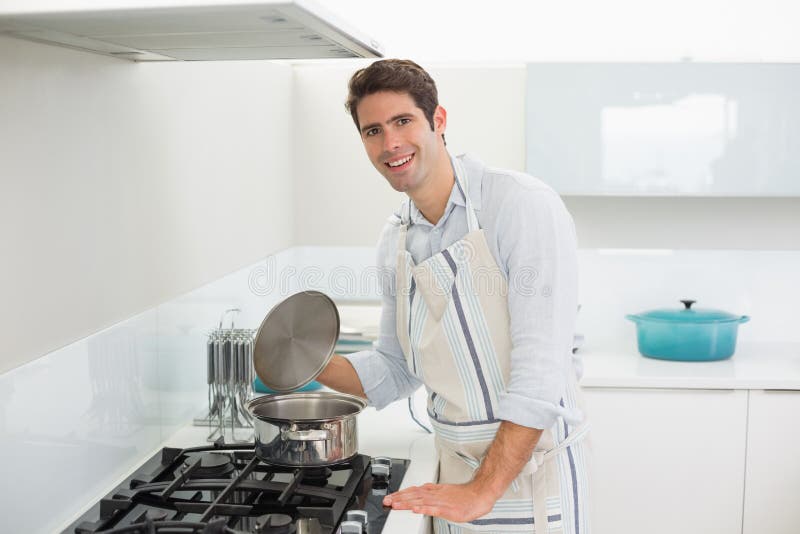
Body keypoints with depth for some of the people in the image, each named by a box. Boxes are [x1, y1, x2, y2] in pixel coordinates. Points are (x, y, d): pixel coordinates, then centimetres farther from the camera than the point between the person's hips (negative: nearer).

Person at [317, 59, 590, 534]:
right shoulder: (394, 243, 5)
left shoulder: (522, 205, -17)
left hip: (532, 472, -6)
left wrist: (483, 490, -25)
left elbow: (540, 370, -23)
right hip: (456, 472, 6)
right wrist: (314, 365, -2)